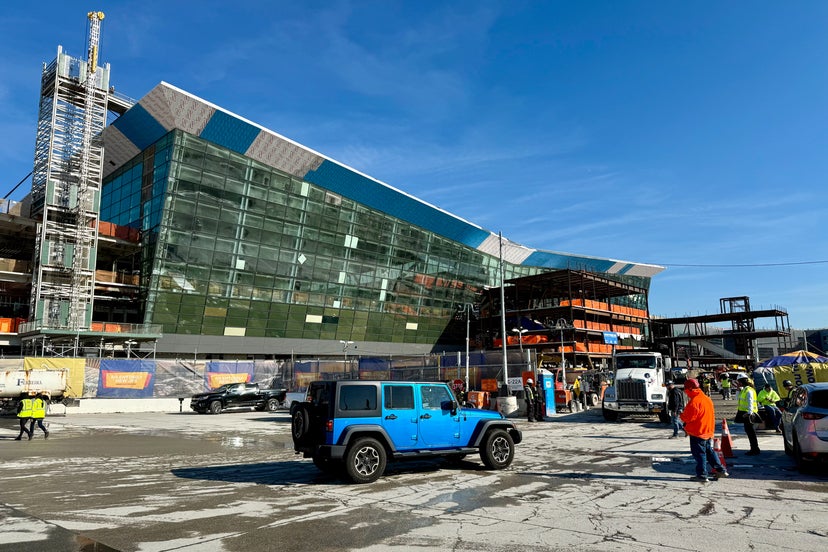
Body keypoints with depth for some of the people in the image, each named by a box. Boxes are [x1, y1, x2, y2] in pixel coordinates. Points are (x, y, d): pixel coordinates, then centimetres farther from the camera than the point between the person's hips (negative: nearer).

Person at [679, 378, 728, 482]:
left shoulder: (694, 401, -20)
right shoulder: (707, 399, 10)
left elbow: (689, 417, -21)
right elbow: (711, 415, 18)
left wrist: (682, 416, 0)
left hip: (697, 432, -9)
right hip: (708, 431, 9)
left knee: (699, 453, -1)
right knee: (709, 451, 20)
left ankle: (702, 475, 2)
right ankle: (720, 470, 25)